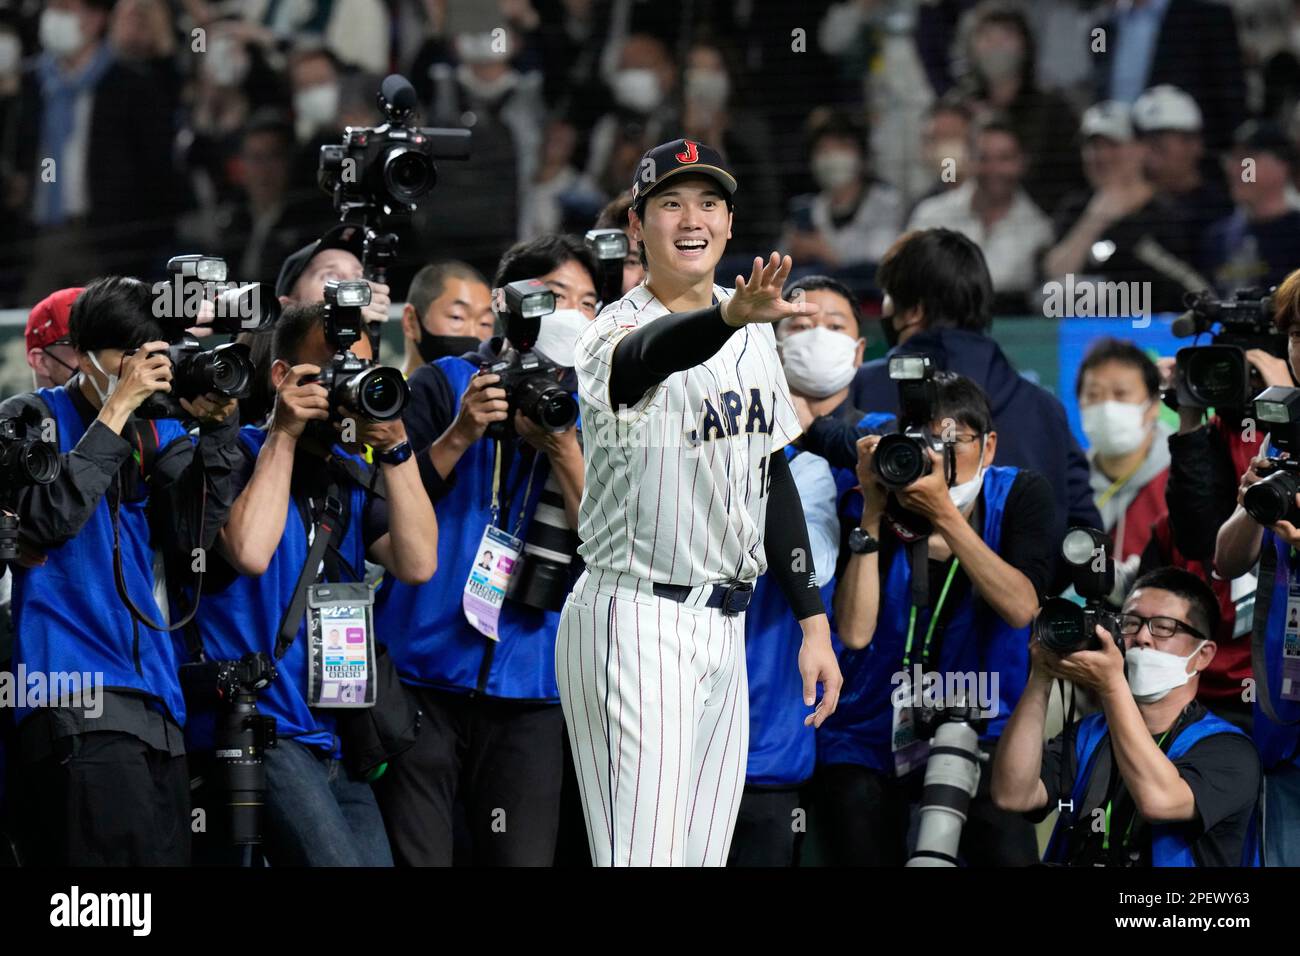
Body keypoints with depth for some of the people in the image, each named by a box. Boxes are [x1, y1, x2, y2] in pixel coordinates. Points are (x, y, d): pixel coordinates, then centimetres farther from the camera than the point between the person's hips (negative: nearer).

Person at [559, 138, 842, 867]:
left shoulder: (754, 337, 12)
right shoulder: (616, 334, -12)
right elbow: (653, 353, -37)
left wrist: (813, 622, 13)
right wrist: (731, 316, -59)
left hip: (724, 628, 7)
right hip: (635, 623, -7)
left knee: (704, 855, 7)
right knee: (644, 856, -16)